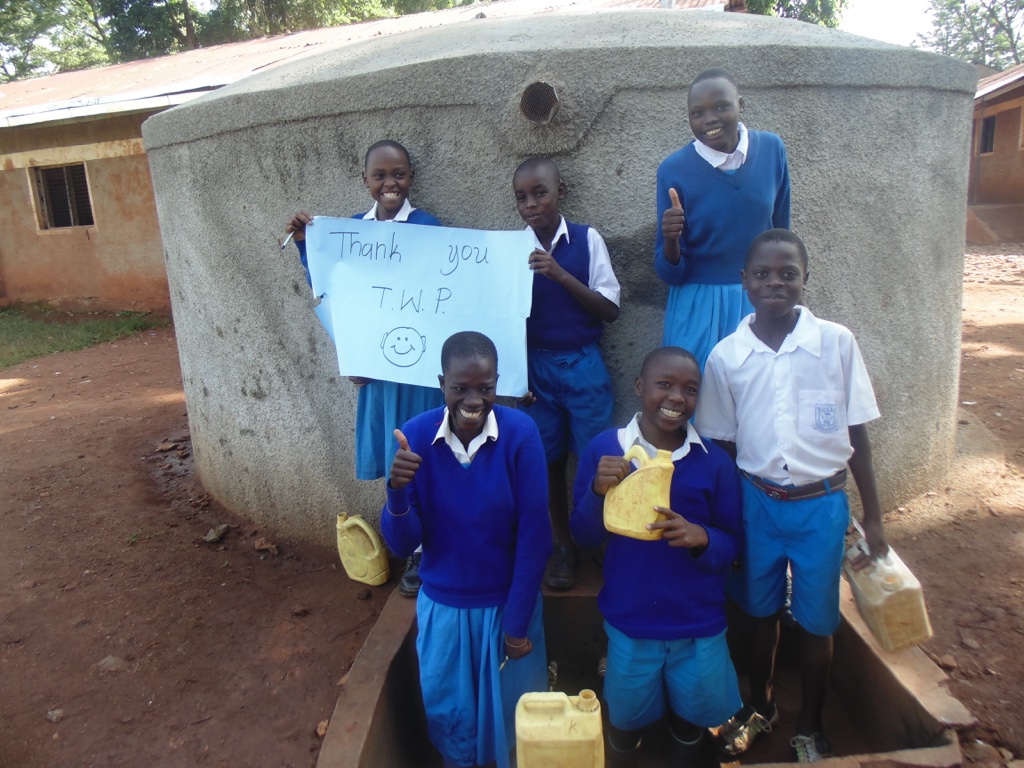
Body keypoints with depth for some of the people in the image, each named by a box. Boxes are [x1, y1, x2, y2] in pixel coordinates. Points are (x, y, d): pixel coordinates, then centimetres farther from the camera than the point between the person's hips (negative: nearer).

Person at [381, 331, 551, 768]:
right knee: (446, 709, 19)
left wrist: (518, 622, -9)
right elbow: (402, 545, -13)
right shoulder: (415, 436, -16)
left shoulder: (521, 434, -21)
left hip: (506, 601, -1)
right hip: (442, 603, 2)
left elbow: (534, 536, -14)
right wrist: (397, 492, -34)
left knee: (515, 707, 18)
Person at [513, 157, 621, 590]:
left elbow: (610, 310, -8)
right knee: (550, 460, 10)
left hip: (583, 365, -1)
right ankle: (563, 546, 26)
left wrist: (561, 275, -19)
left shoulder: (587, 240, -5)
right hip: (536, 366, 2)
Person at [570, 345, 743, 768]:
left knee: (691, 717, 23)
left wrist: (701, 538, -24)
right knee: (625, 720, 20)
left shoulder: (715, 461, -8)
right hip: (628, 623, 0)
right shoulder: (604, 448, -9)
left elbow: (733, 543, -2)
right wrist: (598, 491, -23)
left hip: (699, 626, 1)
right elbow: (583, 537, -4)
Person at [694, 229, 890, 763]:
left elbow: (857, 434, -3)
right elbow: (723, 445, 2)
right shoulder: (725, 356, -7)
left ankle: (810, 729, 37)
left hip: (821, 505, -1)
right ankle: (761, 707, 44)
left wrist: (873, 517, 0)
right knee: (761, 612, 19)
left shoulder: (837, 343, -10)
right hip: (756, 503, 1)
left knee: (816, 622, 13)